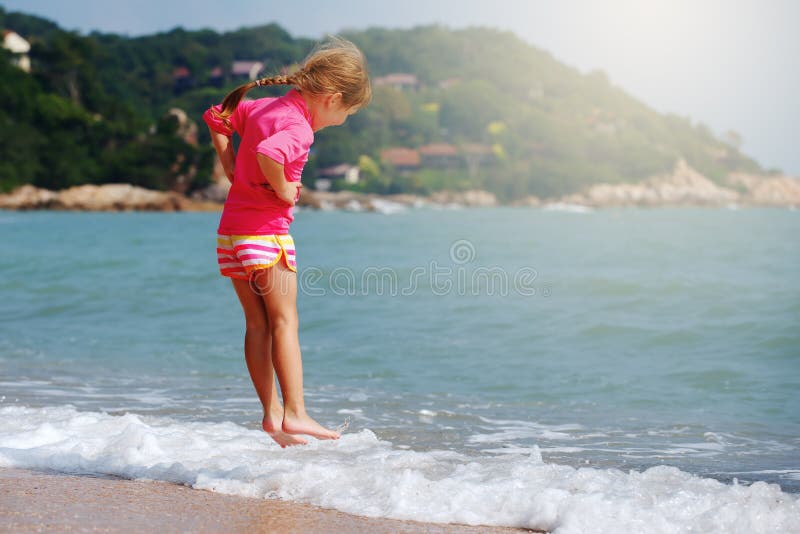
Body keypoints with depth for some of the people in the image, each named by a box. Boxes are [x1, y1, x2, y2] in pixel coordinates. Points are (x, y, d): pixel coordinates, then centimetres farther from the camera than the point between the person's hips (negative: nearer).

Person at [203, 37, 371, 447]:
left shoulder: (262, 106, 10)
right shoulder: (298, 128, -17)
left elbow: (215, 117, 24)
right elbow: (268, 154, -38)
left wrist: (231, 168, 19)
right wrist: (283, 190, -21)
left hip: (231, 230, 9)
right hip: (266, 232, -8)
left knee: (257, 326, 9)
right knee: (285, 322, -3)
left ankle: (272, 413, 13)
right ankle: (294, 413, -5)